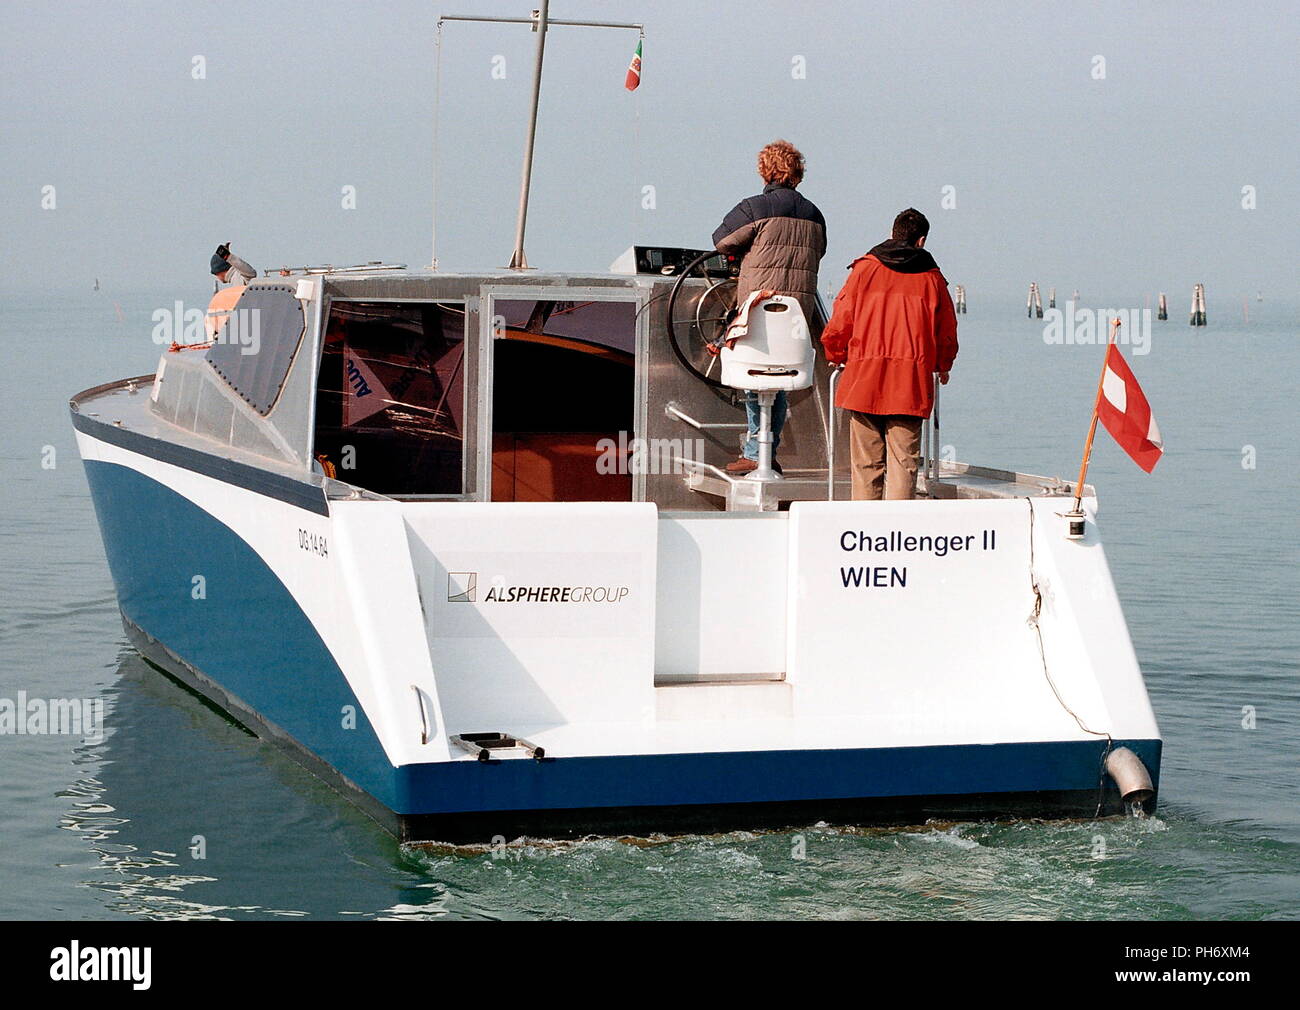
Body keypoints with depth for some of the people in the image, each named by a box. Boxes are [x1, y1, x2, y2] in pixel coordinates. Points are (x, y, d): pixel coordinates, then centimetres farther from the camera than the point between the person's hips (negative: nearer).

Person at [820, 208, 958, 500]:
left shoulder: (865, 268, 5)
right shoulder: (932, 277, 9)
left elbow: (840, 322, 4)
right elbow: (947, 332, 16)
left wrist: (835, 355, 23)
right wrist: (943, 367, 35)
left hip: (865, 378, 0)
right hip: (912, 383, 0)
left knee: (866, 461, 3)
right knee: (903, 460, 0)